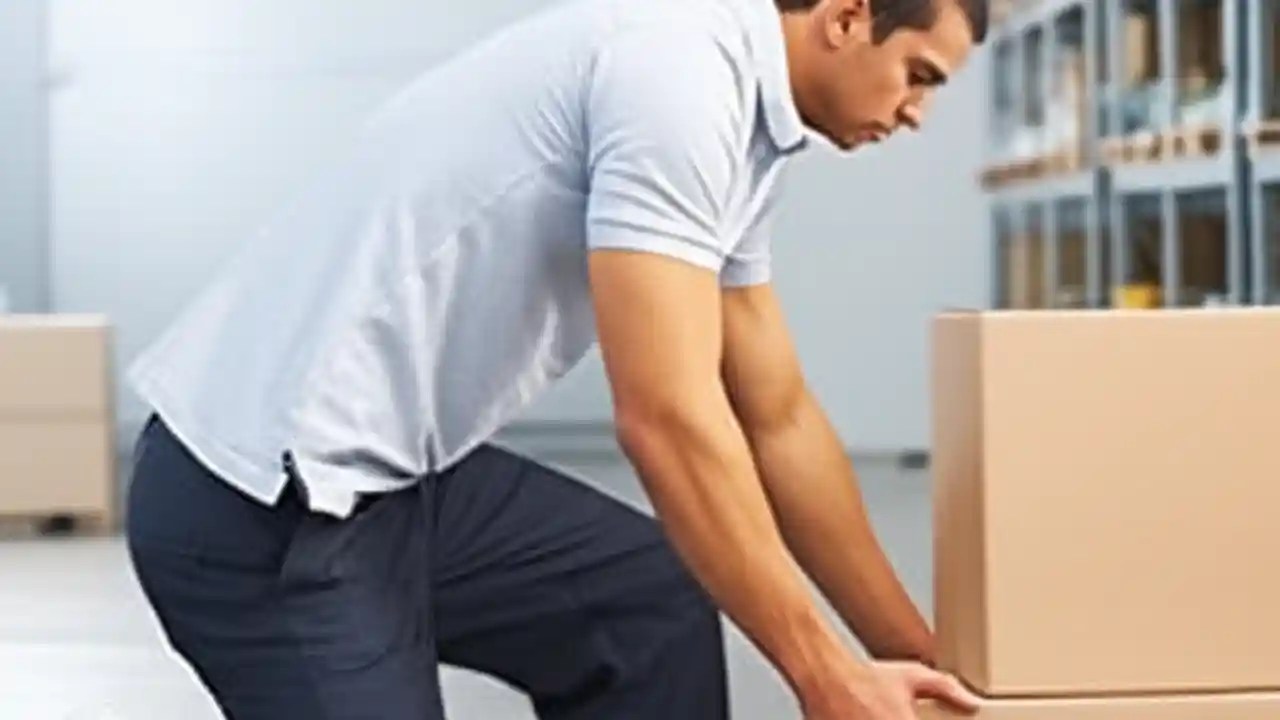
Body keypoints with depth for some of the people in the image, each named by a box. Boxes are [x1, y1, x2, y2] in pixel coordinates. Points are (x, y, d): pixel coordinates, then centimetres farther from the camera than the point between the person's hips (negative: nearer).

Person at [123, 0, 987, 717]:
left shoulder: (733, 121, 14)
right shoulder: (682, 70, -17)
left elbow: (780, 420, 21)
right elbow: (666, 419, -23)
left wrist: (912, 651, 22)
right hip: (263, 492, -10)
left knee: (654, 610, 16)